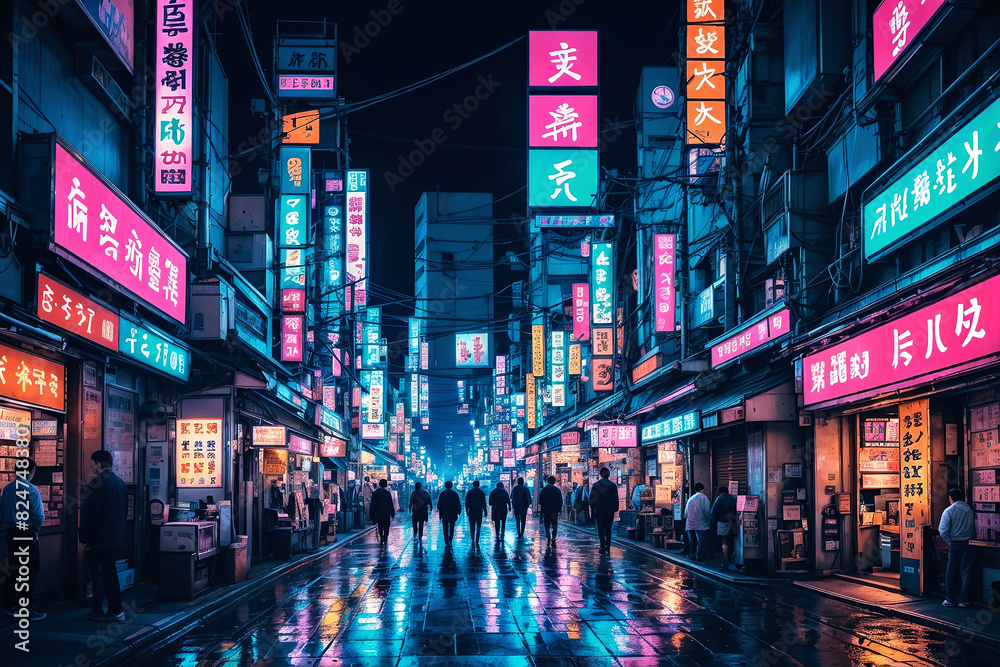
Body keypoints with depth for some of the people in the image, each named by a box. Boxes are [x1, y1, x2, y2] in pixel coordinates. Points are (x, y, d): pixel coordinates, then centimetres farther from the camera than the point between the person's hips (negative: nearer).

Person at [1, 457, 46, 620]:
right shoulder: (32, 490, -14)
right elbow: (39, 516, -16)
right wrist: (35, 530, 2)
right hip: (27, 533, -7)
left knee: (13, 569, 16)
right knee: (31, 570, -1)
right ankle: (26, 609, -2)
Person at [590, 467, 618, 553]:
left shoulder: (596, 485, -2)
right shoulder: (613, 485, -1)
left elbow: (592, 498, -1)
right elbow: (616, 498, 0)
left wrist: (593, 508, 7)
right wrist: (616, 508, 7)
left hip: (599, 510, -1)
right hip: (610, 510, 1)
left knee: (601, 529, 2)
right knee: (608, 529, 9)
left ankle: (603, 546, -12)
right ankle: (607, 547, 6)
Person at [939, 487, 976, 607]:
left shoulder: (948, 511, -6)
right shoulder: (969, 509, 5)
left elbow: (943, 531, -10)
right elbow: (975, 527, 8)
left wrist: (950, 542, 3)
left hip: (955, 544, -3)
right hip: (970, 544, 3)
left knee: (951, 573, 8)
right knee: (966, 572, 7)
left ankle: (950, 599, 10)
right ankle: (963, 600, 5)